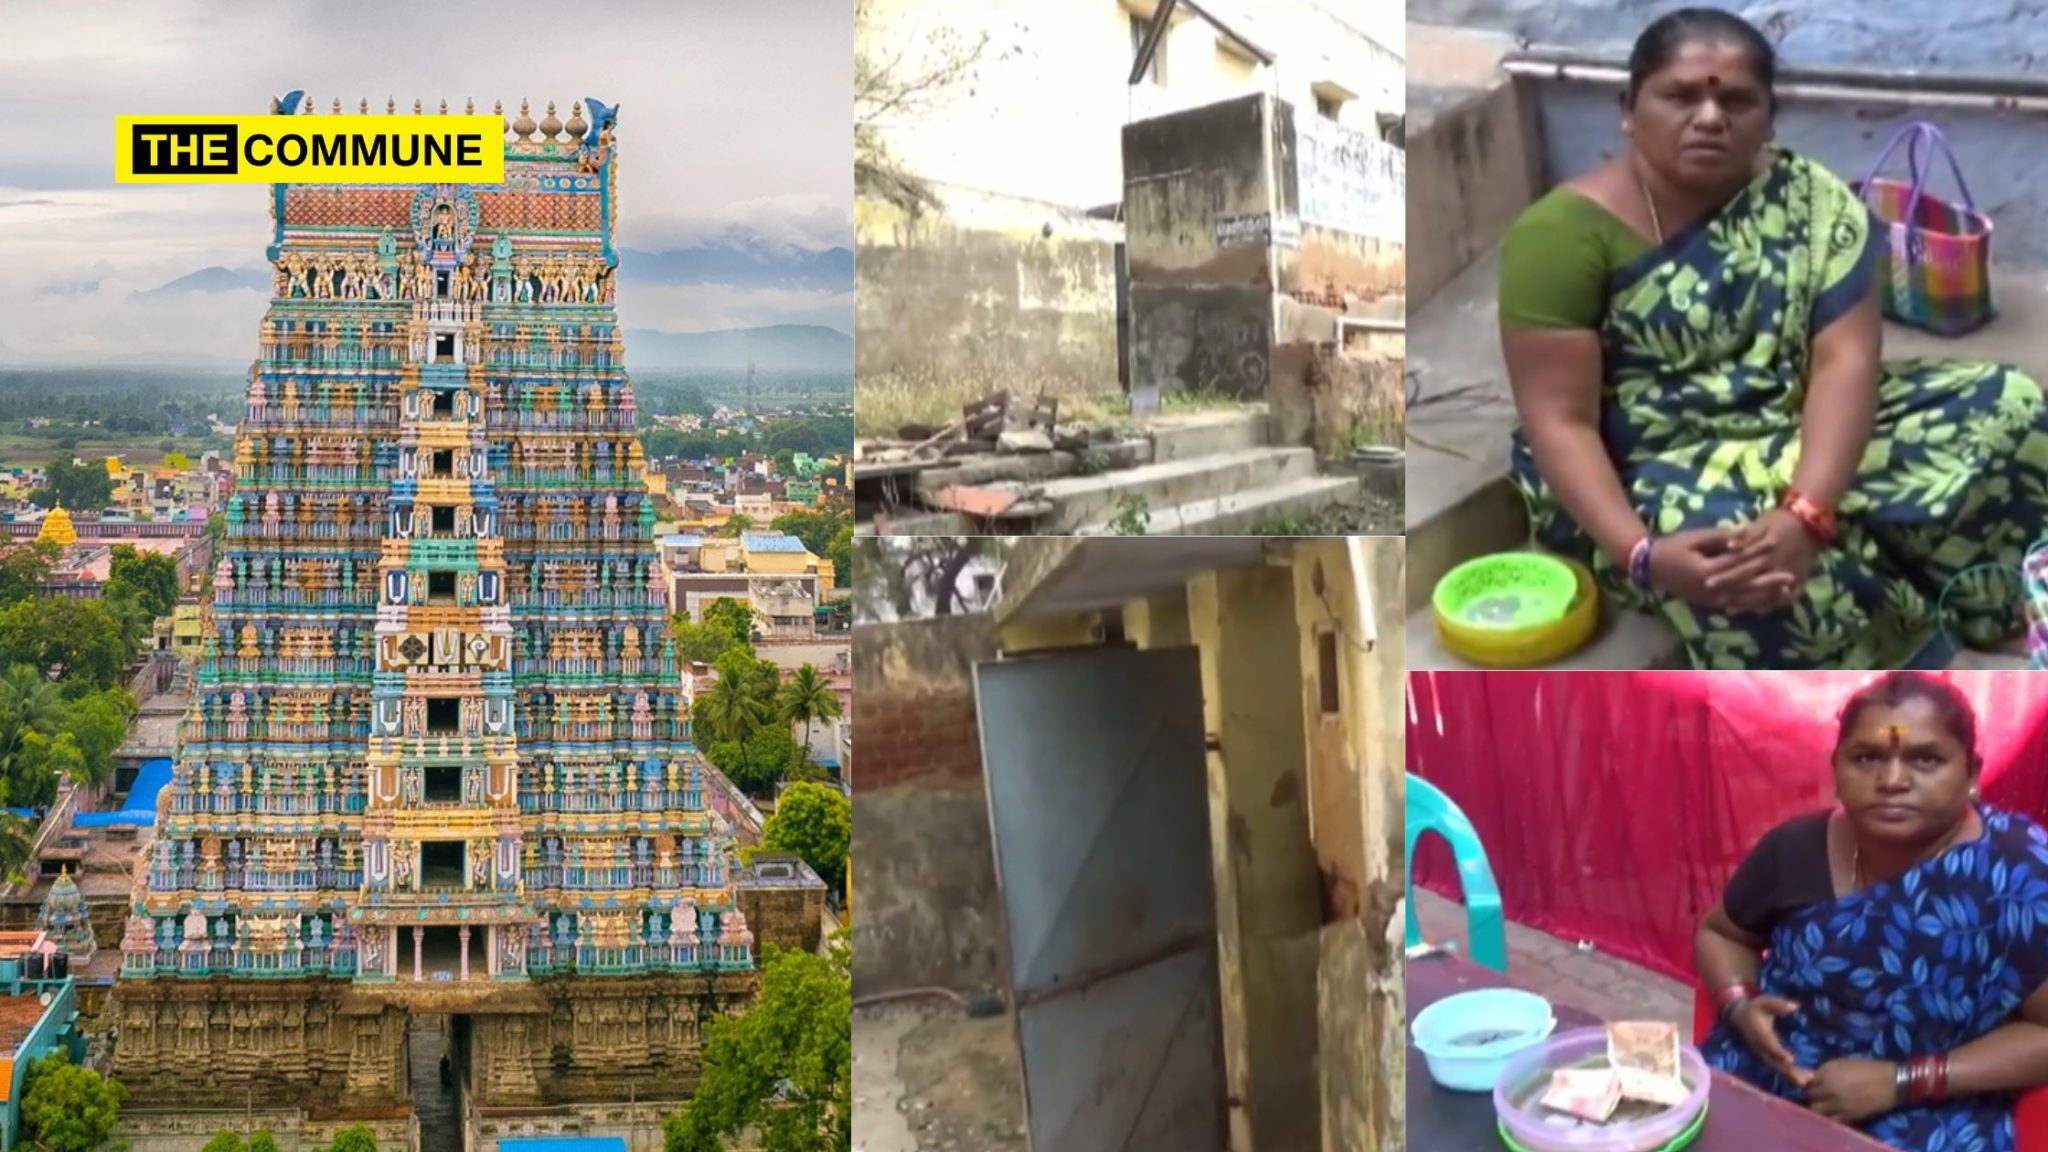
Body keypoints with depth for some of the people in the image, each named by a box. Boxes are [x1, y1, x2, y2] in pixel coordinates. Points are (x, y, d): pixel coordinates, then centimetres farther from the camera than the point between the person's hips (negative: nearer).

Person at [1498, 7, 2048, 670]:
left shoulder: (1812, 200, -5)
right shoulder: (1565, 233, -15)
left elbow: (1846, 360, -15)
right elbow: (1558, 420, -18)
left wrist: (1806, 514, -33)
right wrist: (1640, 552, -34)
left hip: (1803, 441, 5)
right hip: (1645, 473, -5)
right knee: (1734, 569, -37)